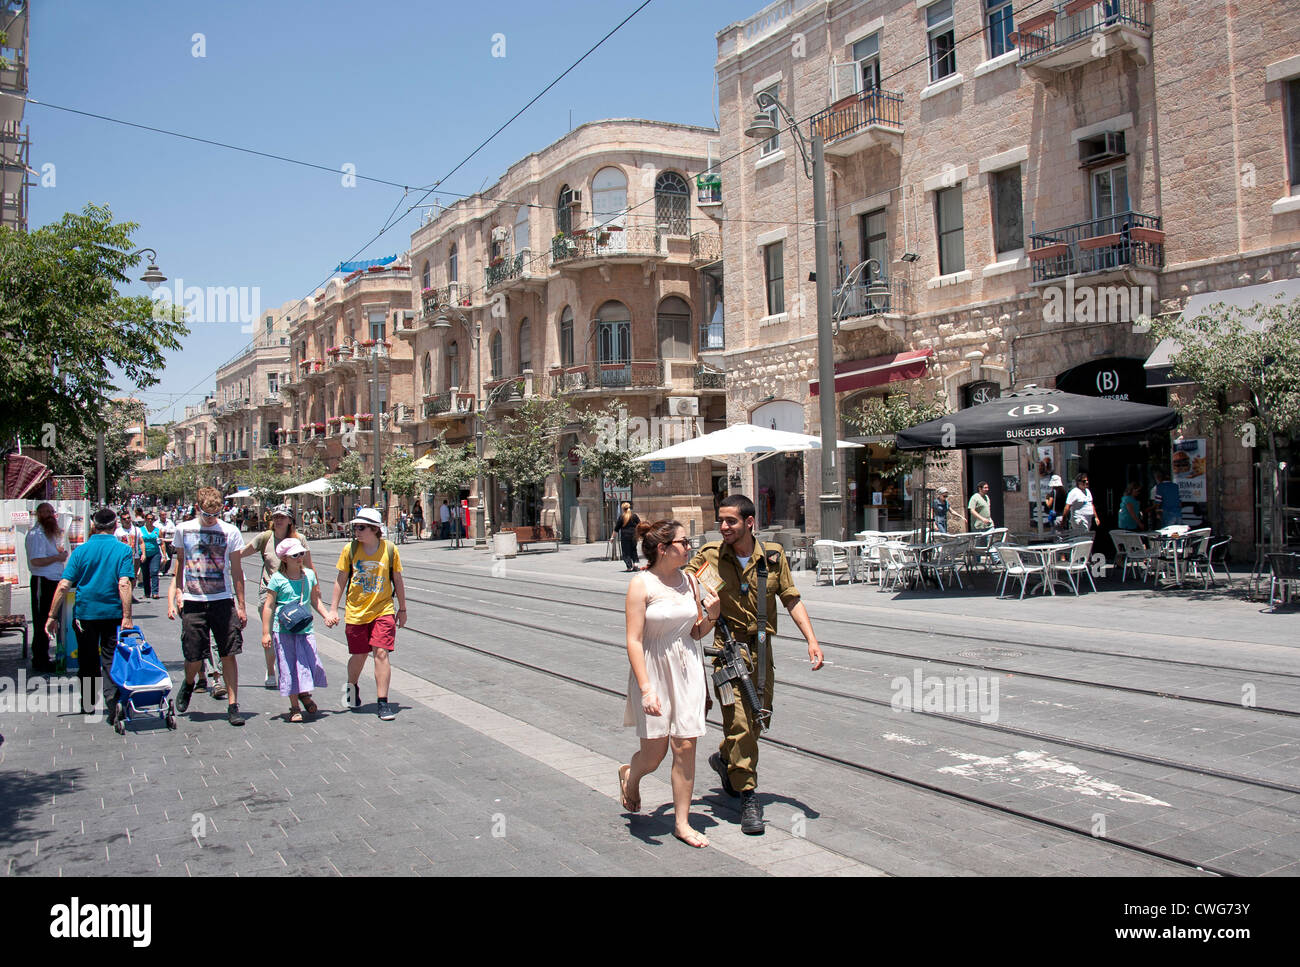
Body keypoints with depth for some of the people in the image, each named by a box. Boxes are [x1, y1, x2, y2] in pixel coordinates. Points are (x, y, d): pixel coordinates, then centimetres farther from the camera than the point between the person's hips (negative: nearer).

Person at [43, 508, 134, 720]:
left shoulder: (81, 550, -1)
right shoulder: (123, 550, -6)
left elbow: (63, 586, -5)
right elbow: (124, 585, -16)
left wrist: (52, 616, 0)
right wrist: (127, 617, -18)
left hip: (85, 613, 2)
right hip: (113, 613, -1)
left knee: (87, 660, 16)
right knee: (110, 658, 5)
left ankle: (88, 703, 30)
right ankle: (112, 698, -15)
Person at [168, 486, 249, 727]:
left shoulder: (230, 532, 0)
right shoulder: (184, 530, 5)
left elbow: (236, 570, 4)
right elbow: (179, 563, 15)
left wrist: (241, 605, 1)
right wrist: (175, 596, 9)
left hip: (223, 601, -1)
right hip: (193, 602, 1)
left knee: (229, 655, -2)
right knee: (194, 658, 3)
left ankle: (233, 705, 5)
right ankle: (188, 684, 36)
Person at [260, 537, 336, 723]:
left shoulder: (309, 575, 6)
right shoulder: (277, 579, -6)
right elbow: (268, 606, -3)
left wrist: (326, 616, 6)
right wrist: (266, 633, -5)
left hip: (305, 629, 3)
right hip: (283, 630, -3)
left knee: (311, 663, -4)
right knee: (289, 667, 2)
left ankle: (304, 694, 26)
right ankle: (294, 707, 16)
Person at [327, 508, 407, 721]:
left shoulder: (390, 549, -5)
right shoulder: (350, 549, -3)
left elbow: (397, 581, 6)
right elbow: (341, 580, 5)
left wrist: (402, 610, 11)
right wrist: (333, 609, 3)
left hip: (383, 611, -1)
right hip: (356, 612, 1)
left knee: (381, 653, -11)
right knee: (358, 656, 12)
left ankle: (383, 702, -4)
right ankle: (352, 687, 43)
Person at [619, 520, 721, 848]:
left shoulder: (688, 581, 5)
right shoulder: (642, 584, -11)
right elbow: (634, 640, -15)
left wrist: (712, 615, -7)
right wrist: (646, 688, -21)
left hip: (688, 669, 4)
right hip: (654, 669, -4)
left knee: (685, 747, 2)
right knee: (654, 753, 3)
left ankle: (682, 822, 16)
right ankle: (630, 775, 39)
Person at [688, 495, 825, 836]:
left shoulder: (773, 556, -1)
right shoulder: (710, 555, -6)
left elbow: (792, 600, 2)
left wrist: (812, 640, -6)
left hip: (761, 648, 3)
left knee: (757, 719, 13)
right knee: (738, 720, -10)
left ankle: (725, 759, 42)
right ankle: (748, 797, 1)